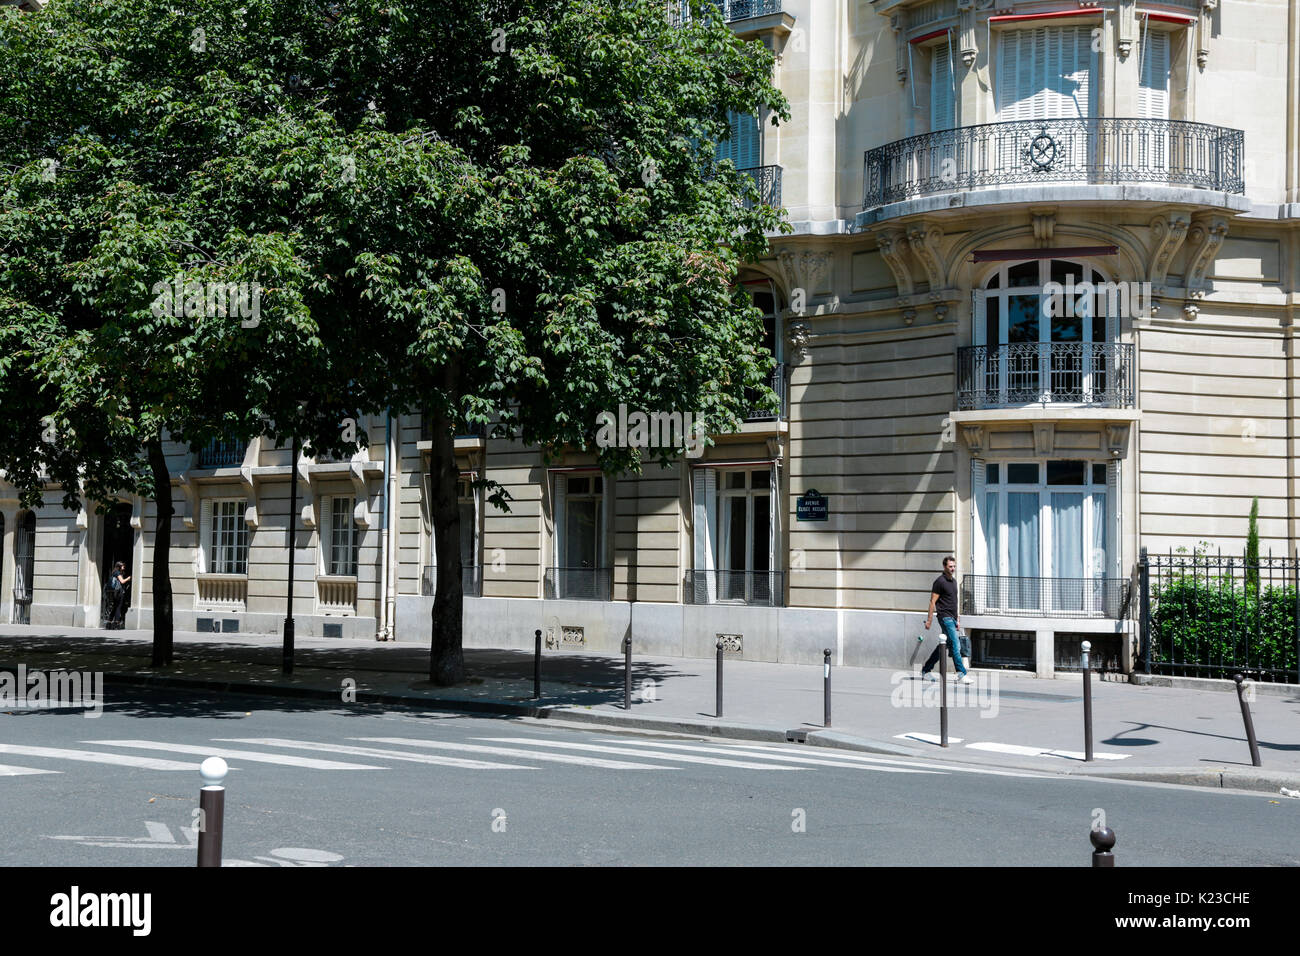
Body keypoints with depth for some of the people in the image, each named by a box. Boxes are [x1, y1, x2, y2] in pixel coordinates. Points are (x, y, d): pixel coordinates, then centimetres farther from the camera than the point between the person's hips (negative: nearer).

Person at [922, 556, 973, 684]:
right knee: (955, 645, -11)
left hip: (952, 618, 9)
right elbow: (933, 602, -10)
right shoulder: (940, 581, -10)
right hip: (945, 617, -9)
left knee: (943, 646, 12)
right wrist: (929, 620, -13)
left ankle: (925, 671, 19)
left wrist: (957, 619, 21)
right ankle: (962, 674, -11)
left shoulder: (953, 581, 16)